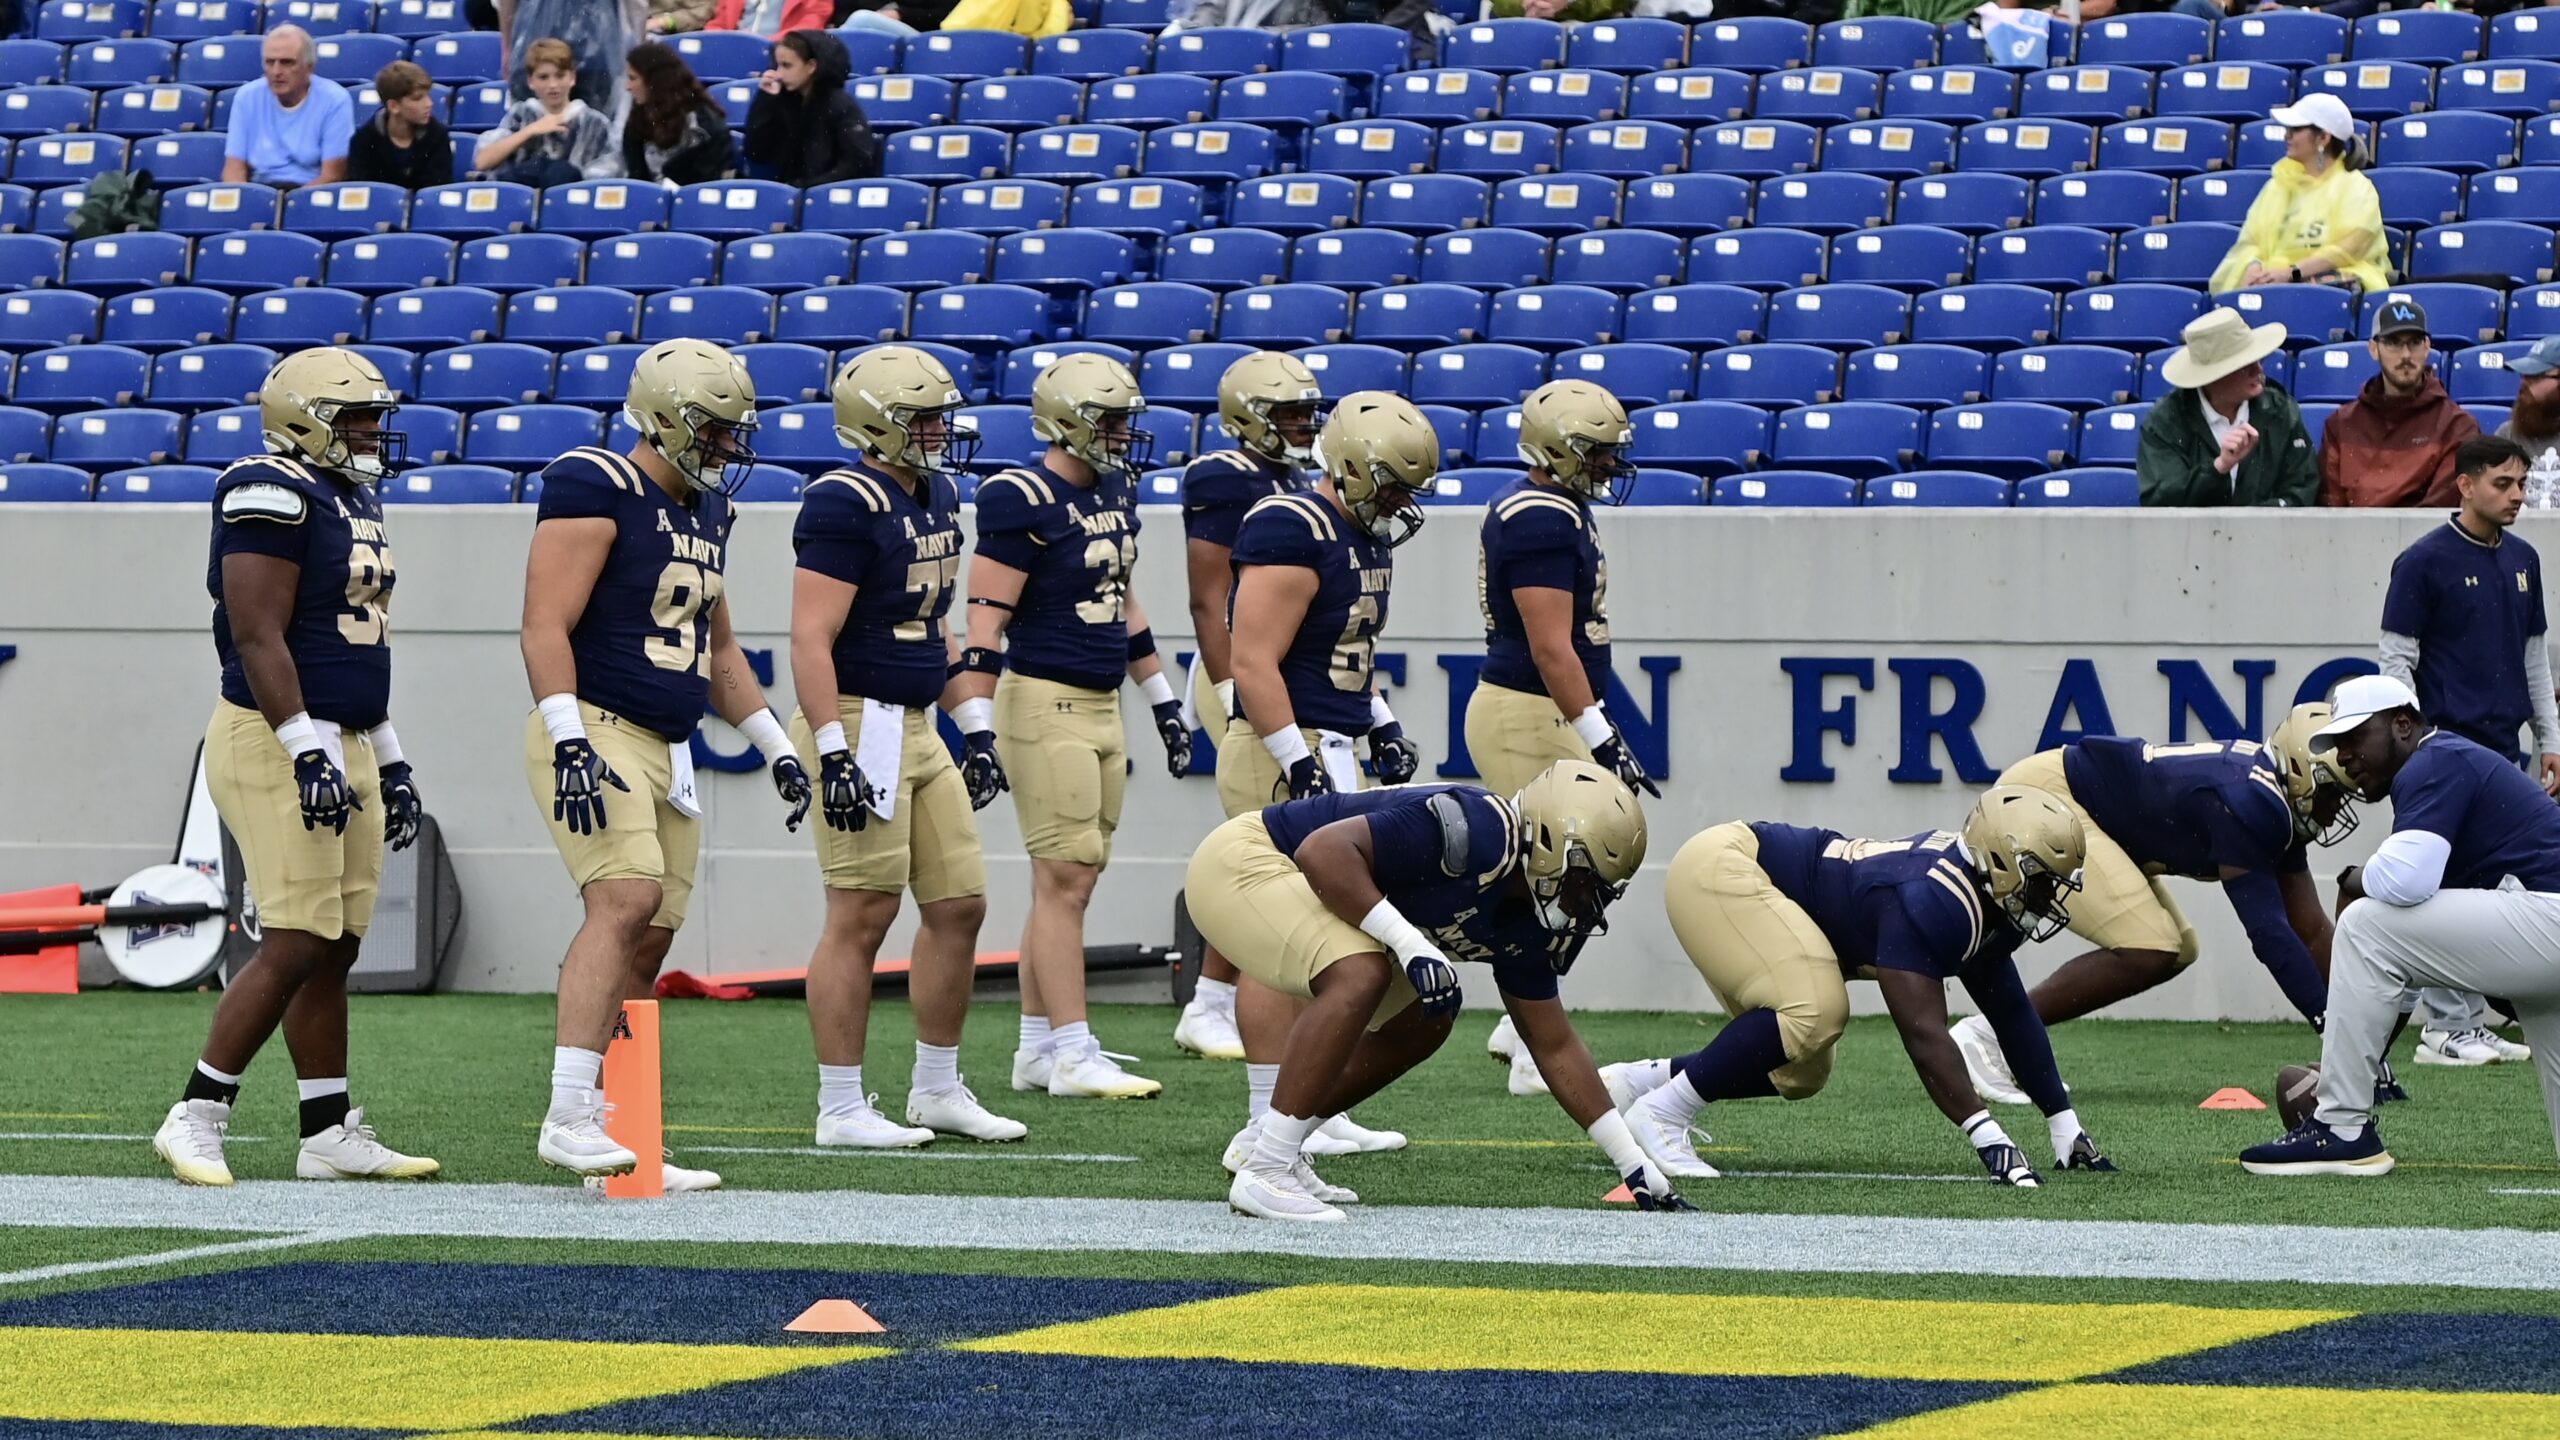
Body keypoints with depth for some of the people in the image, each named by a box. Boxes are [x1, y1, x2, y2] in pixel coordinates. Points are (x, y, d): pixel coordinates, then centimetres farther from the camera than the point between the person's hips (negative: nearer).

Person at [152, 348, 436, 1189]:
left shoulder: (352, 500, 17)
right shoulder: (273, 497, -13)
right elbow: (258, 638, -19)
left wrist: (388, 760, 23)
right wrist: (309, 753, -23)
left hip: (346, 748, 10)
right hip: (278, 742, -10)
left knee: (333, 951, 9)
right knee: (296, 947, -12)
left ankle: (329, 1135, 13)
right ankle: (194, 1121, -6)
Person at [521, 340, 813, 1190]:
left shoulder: (705, 511, 18)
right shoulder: (594, 490, -10)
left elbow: (717, 649, 29)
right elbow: (546, 629, -17)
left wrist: (776, 747, 24)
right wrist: (571, 744, -26)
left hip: (667, 751, 9)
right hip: (598, 732, -9)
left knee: (648, 943, 5)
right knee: (627, 899, -25)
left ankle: (606, 1140, 10)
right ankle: (568, 1119, -29)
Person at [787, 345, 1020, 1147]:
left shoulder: (937, 496, 14)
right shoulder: (846, 507, -15)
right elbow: (811, 639, -19)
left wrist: (973, 729, 22)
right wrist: (833, 754, -24)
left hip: (917, 729, 9)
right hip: (858, 725, -9)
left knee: (960, 904, 10)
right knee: (861, 915, -5)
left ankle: (937, 1089, 22)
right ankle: (840, 1108, 2)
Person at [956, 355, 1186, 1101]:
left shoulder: (1115, 492, 12)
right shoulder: (1023, 503, -14)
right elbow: (985, 619, -16)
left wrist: (1161, 700, 25)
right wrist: (977, 727, -20)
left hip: (1100, 705, 8)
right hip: (1044, 704, -8)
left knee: (1069, 879, 10)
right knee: (1065, 878, -7)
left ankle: (1038, 1047, 16)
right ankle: (1072, 1053, -5)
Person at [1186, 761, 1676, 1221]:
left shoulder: (1526, 926, 3)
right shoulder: (1474, 834, -28)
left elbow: (1553, 1045, 11)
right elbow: (1323, 850, -34)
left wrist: (1634, 1163, 10)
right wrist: (1411, 945, -36)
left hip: (1288, 882, 10)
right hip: (1241, 864, -10)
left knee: (1420, 1023, 12)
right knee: (1360, 976, -30)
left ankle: (1276, 1150, 17)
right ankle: (1264, 1173, -27)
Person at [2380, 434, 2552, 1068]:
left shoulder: (2522, 560, 13)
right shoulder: (2426, 561, -7)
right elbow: (2396, 659, -7)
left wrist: (2549, 742, 15)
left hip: (2504, 749, 7)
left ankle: (2471, 1022, 14)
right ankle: (2444, 1030, -4)